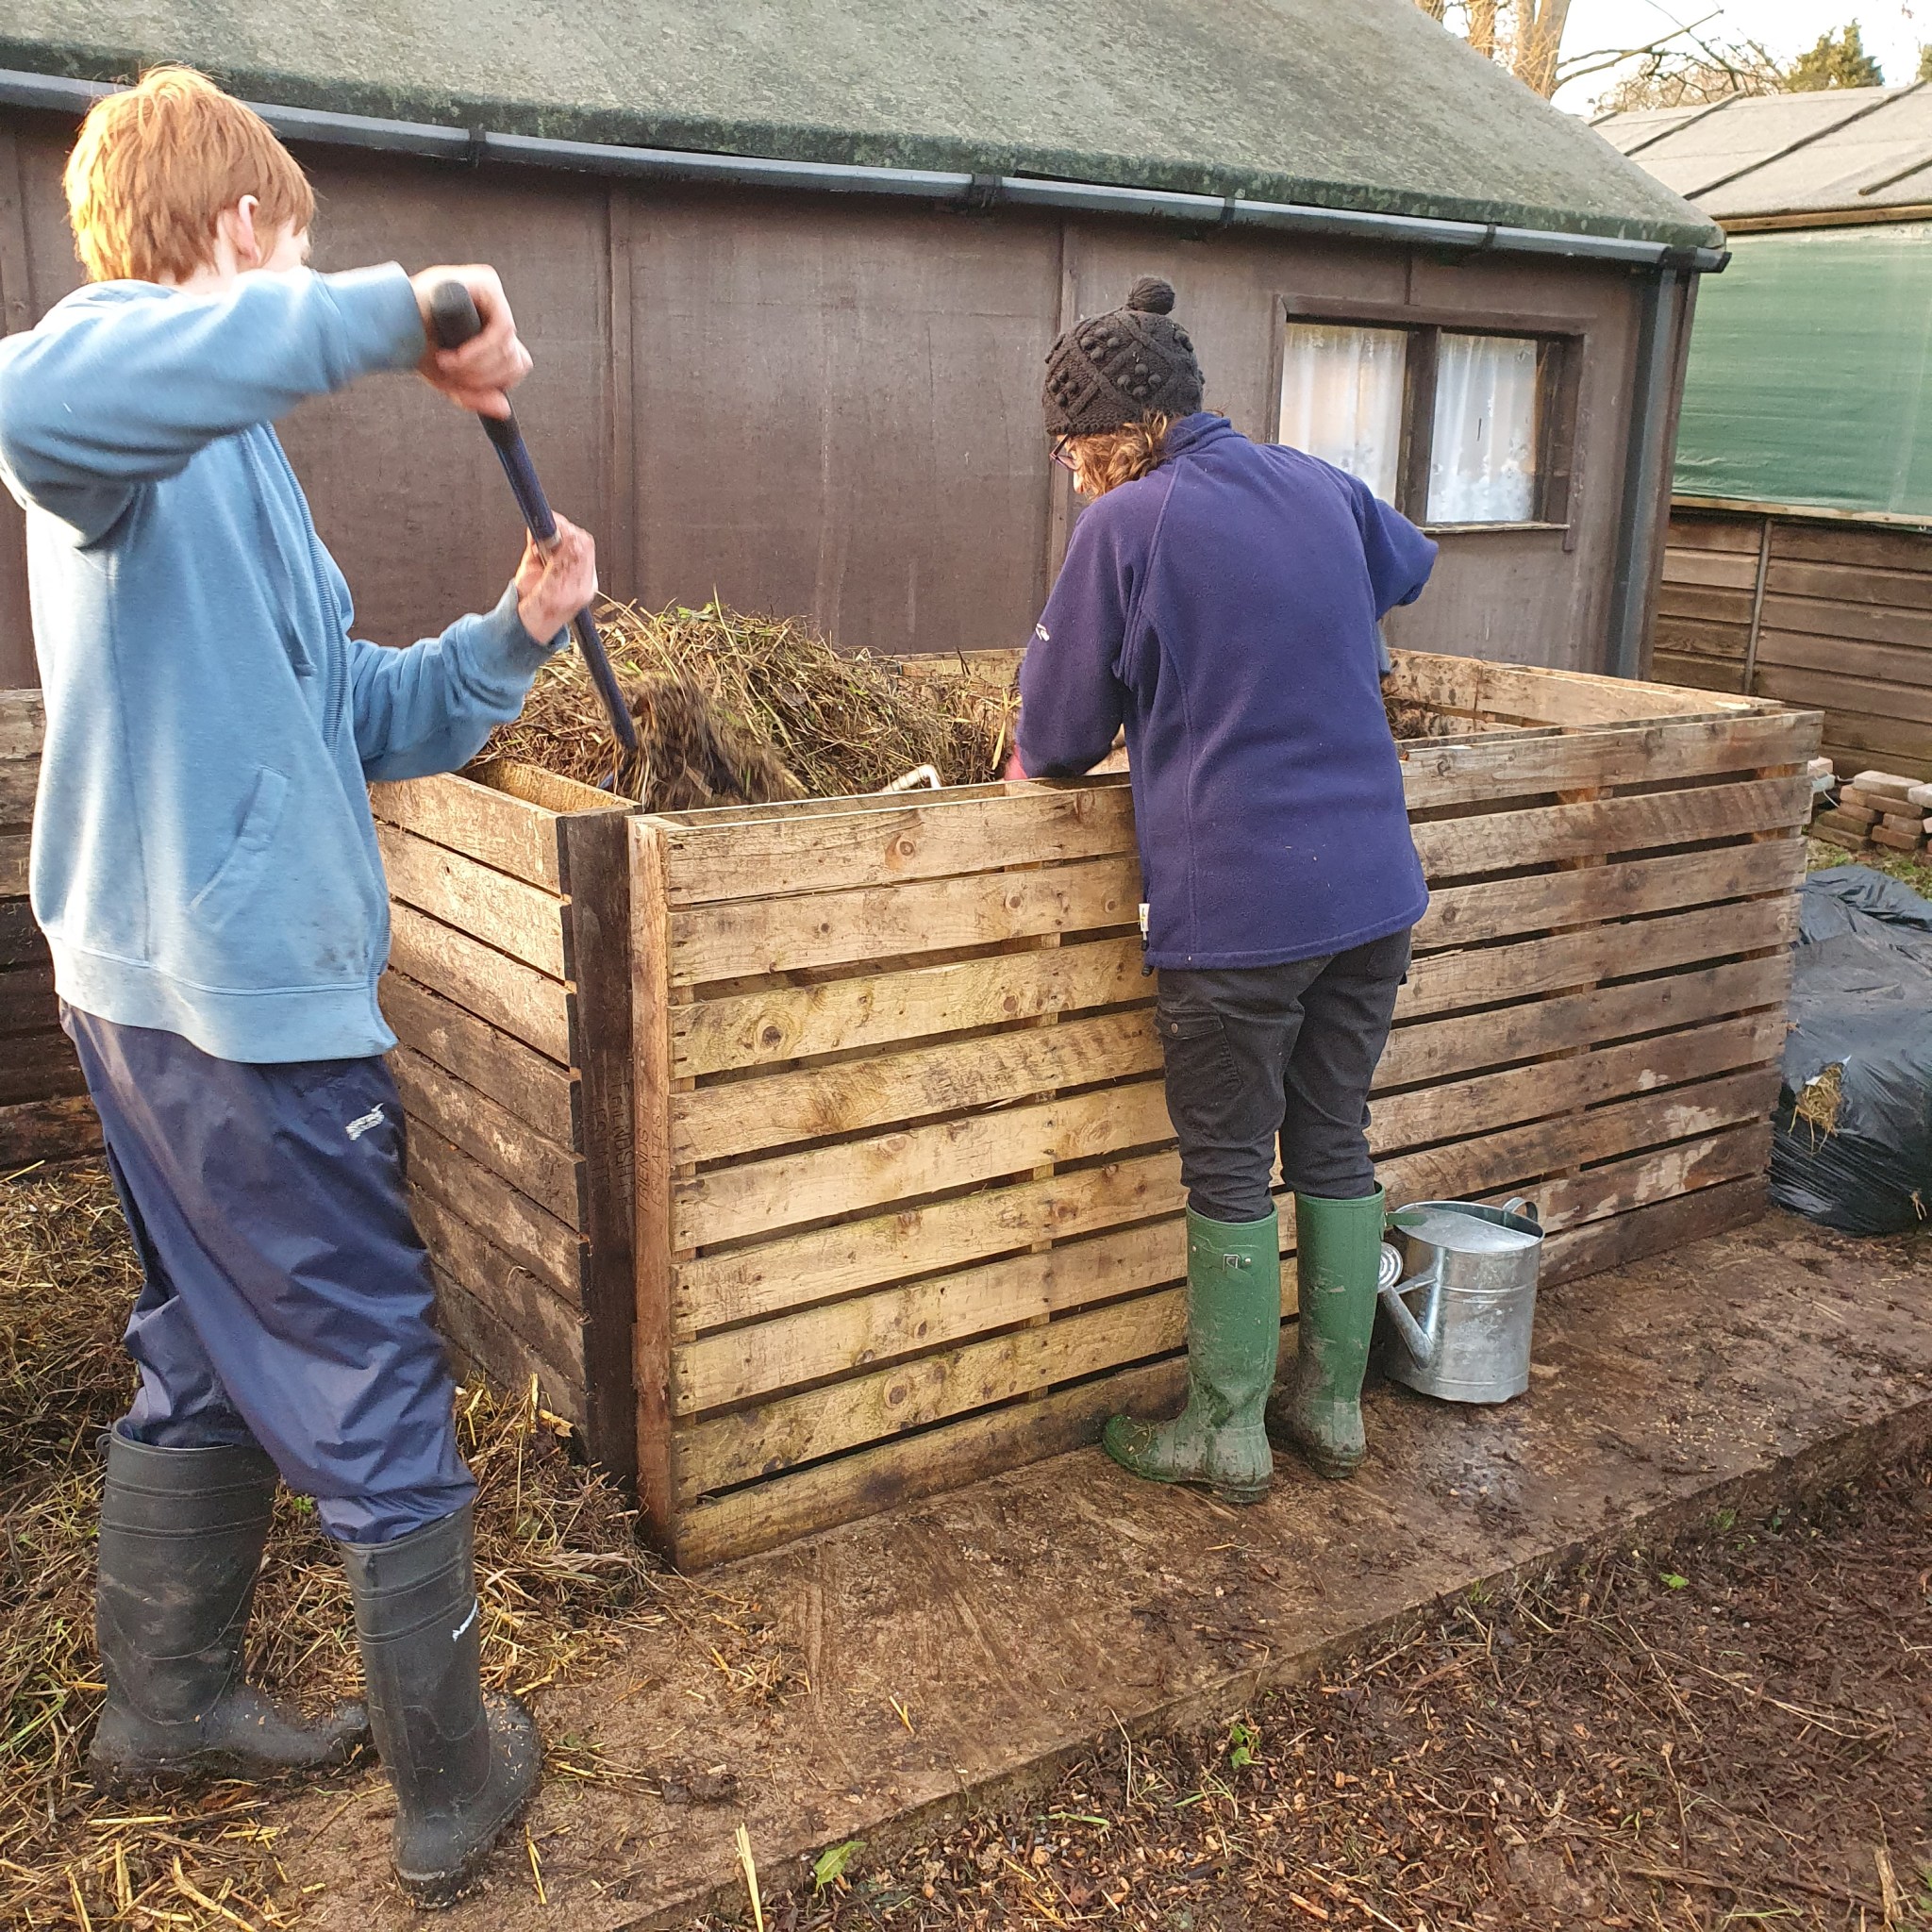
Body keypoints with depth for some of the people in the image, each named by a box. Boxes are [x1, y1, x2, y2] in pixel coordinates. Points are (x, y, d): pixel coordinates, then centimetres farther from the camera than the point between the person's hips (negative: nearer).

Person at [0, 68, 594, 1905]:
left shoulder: (220, 458, 16)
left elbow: (355, 717, 17)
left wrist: (510, 636, 2)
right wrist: (390, 309, -36)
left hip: (165, 989, 10)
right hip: (246, 1000, -10)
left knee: (214, 1357, 22)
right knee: (376, 1393, 3)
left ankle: (167, 1703, 40)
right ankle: (450, 1785, 19)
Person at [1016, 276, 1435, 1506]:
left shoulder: (1125, 528, -9)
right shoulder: (1321, 487, 8)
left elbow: (1058, 739, -4)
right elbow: (1410, 564, 32)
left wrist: (1036, 763, 18)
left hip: (1237, 904, -6)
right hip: (1375, 885, 6)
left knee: (1230, 1170, 8)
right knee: (1336, 1146, 17)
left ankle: (1227, 1432, 22)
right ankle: (1333, 1404, 31)